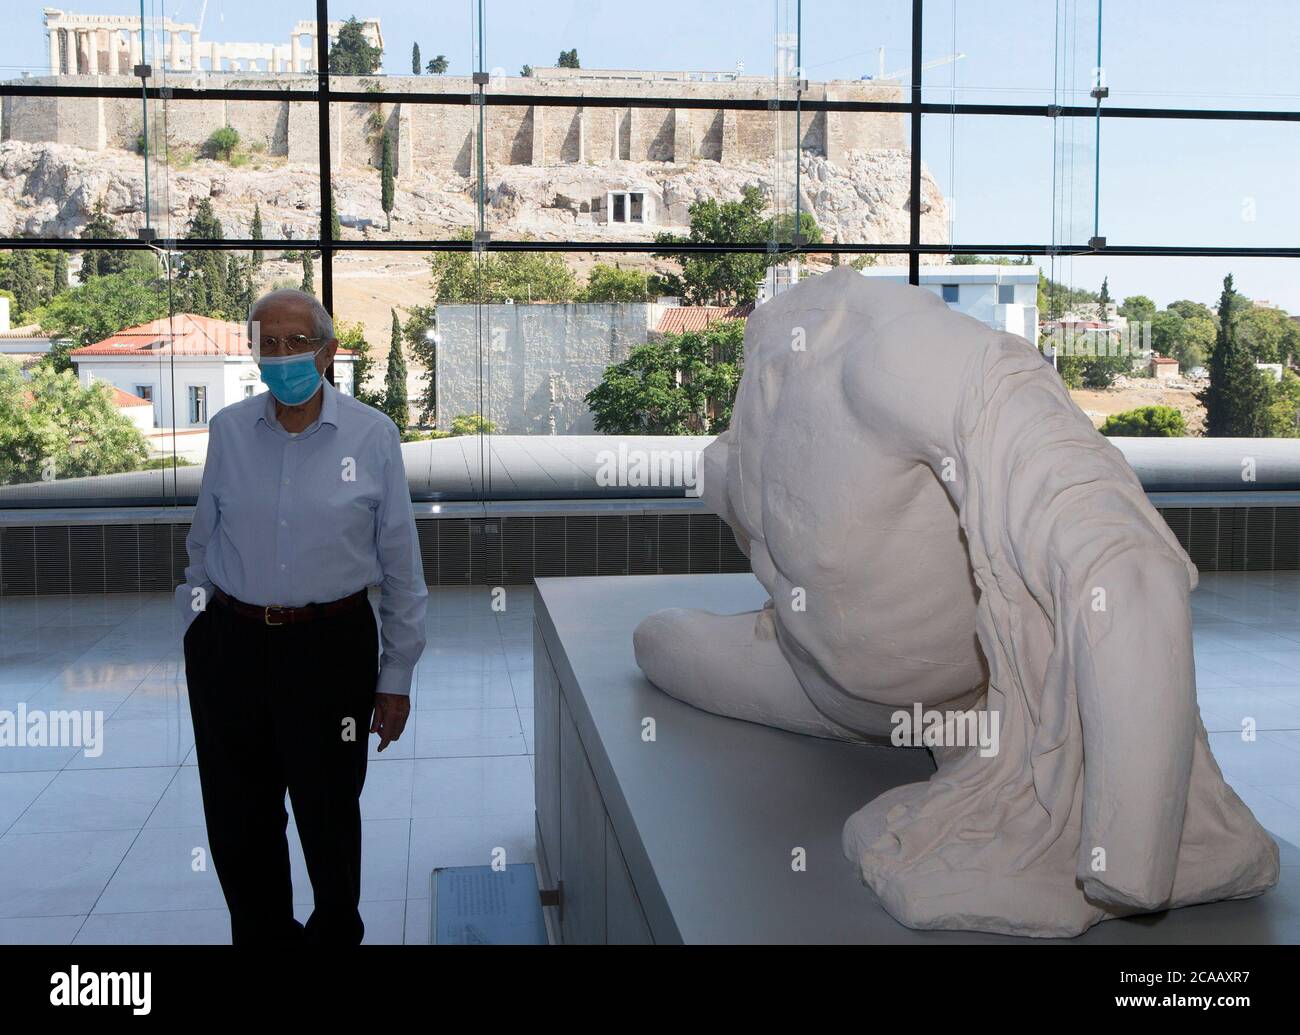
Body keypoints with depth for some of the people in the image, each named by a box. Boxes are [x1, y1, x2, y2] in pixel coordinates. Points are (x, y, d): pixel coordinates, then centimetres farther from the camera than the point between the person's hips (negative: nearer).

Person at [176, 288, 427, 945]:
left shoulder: (372, 436, -5)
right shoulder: (228, 429, 2)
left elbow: (401, 564, -1)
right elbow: (202, 545, 10)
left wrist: (396, 679, 0)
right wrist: (195, 639, 10)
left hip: (332, 645, -2)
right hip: (230, 645, 2)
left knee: (329, 817, 11)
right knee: (238, 821, 12)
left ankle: (336, 932, 36)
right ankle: (261, 934, 35)